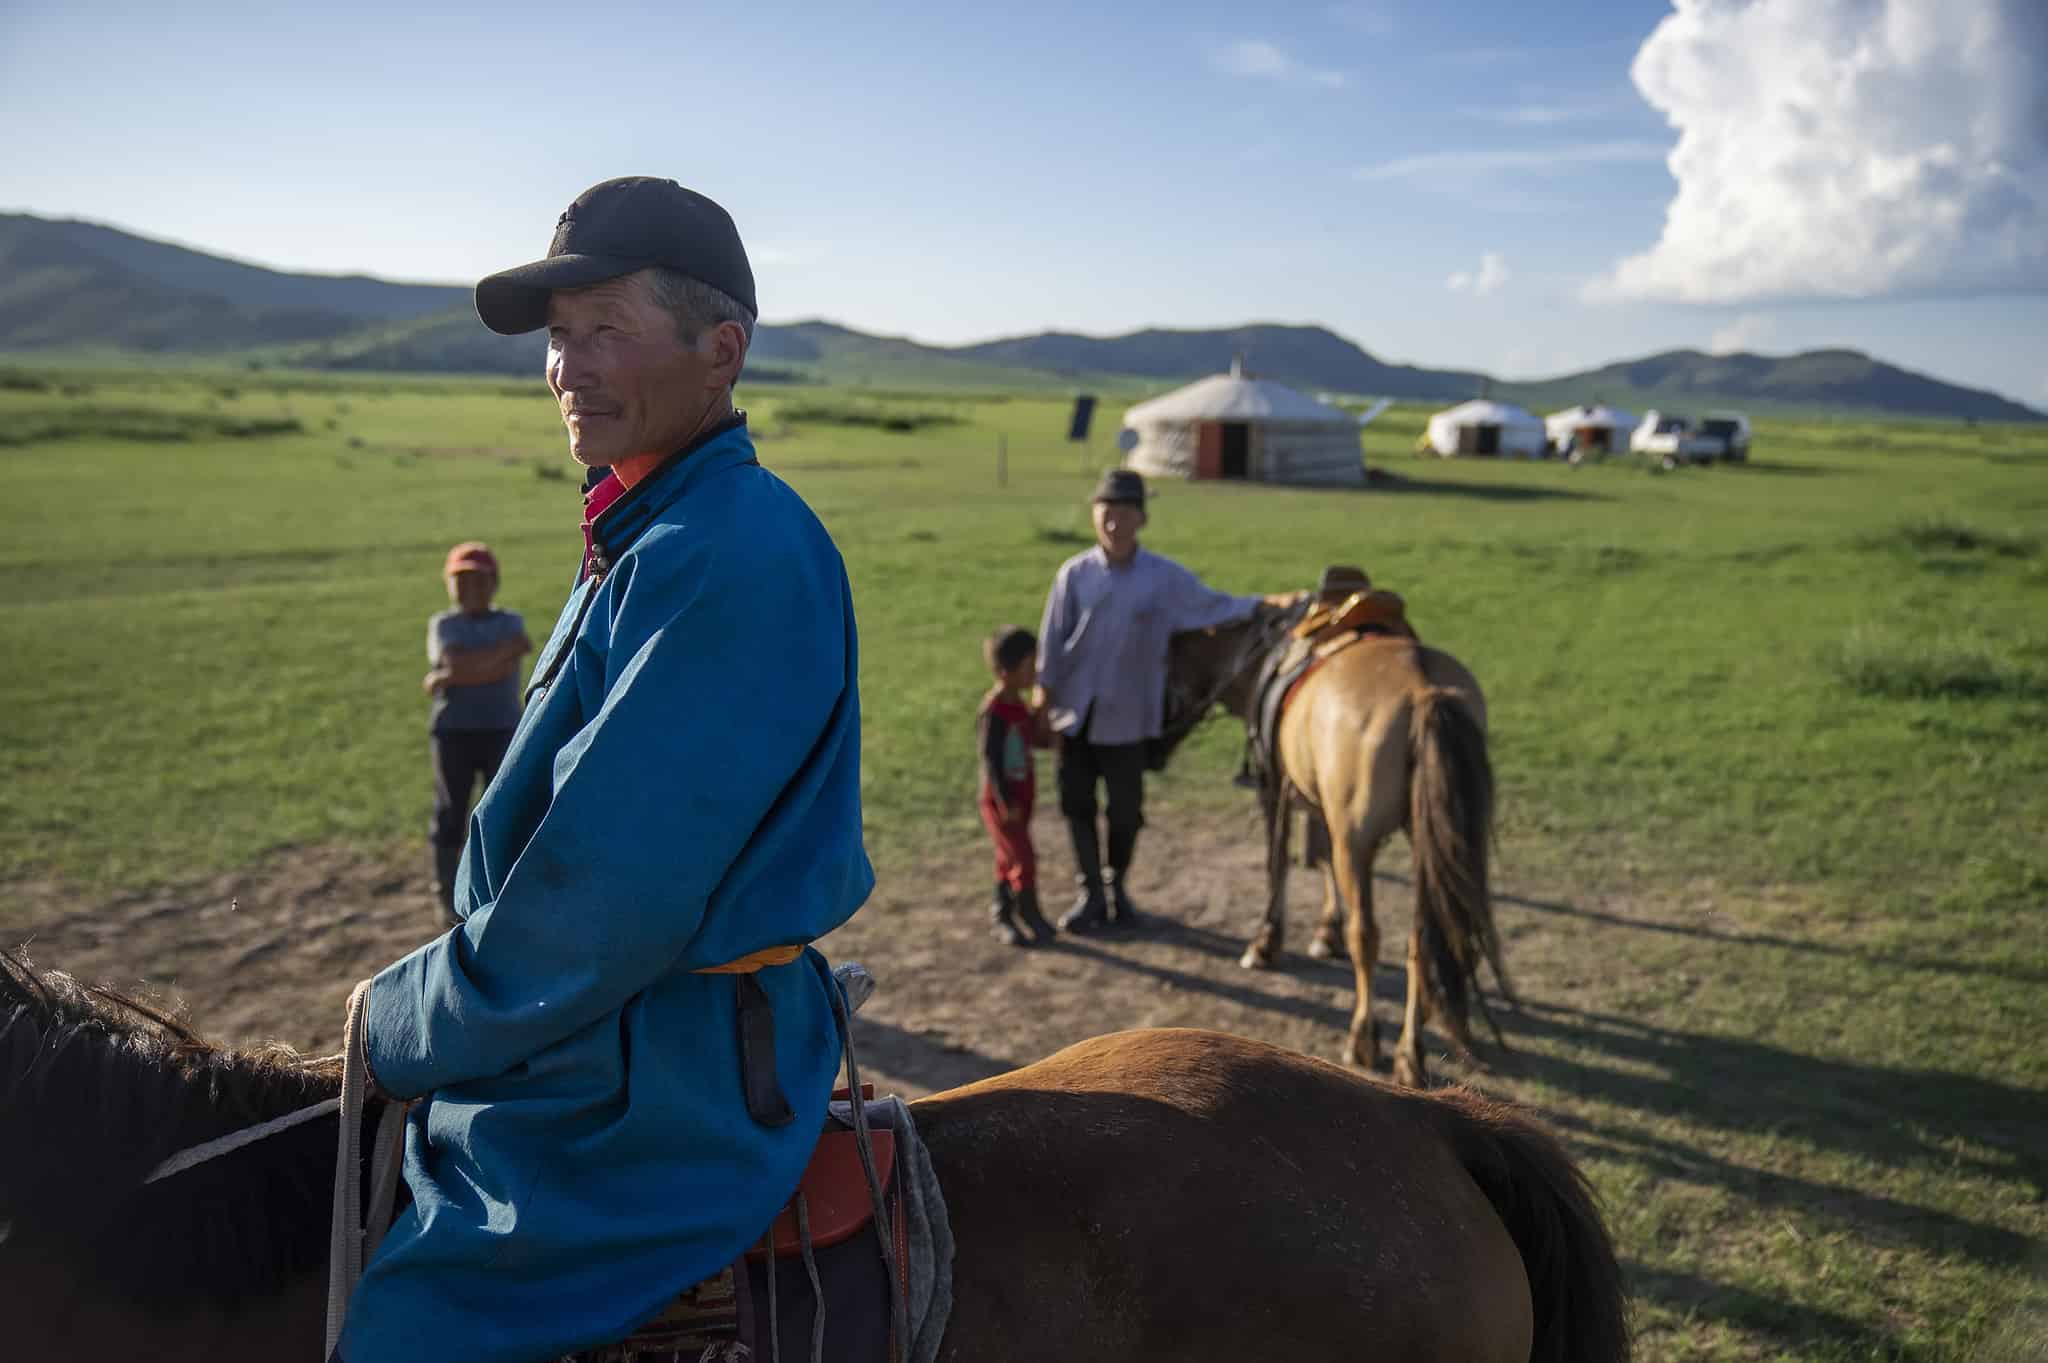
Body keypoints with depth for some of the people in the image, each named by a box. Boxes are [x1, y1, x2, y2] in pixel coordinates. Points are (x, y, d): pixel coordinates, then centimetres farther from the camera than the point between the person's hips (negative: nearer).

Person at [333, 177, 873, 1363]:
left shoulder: (737, 555, -23)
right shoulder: (651, 536, 10)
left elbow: (607, 895, -24)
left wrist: (405, 1032, -10)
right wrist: (420, 1005, 9)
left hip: (659, 1089, -10)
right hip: (598, 1039, 10)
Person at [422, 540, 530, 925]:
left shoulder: (510, 622, 2)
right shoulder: (442, 625, 3)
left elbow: (503, 671, -17)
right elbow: (457, 663, -18)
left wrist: (443, 680, -17)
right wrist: (507, 647, -19)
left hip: (501, 729, 0)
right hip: (453, 731, 0)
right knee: (450, 813, 6)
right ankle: (448, 897, 18)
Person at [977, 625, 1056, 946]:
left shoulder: (1020, 704, 4)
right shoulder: (993, 711, -22)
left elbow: (1038, 741, 16)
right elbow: (990, 760, -21)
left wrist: (1041, 720, -3)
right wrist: (1006, 804, -20)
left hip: (1022, 798, 8)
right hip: (1001, 802, -8)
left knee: (1009, 858, 18)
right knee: (1024, 860, -5)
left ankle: (1001, 914, 30)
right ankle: (1031, 917, 9)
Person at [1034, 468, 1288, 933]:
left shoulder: (1165, 578, -4)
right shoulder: (1075, 574, -3)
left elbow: (1216, 607, 1)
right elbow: (1052, 641, 0)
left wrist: (1268, 604, -12)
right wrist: (1044, 699, -1)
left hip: (1125, 715, -1)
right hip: (1074, 714, 1)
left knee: (1125, 809, 9)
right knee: (1077, 804, 8)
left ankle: (1118, 887, 32)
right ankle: (1090, 894, 24)